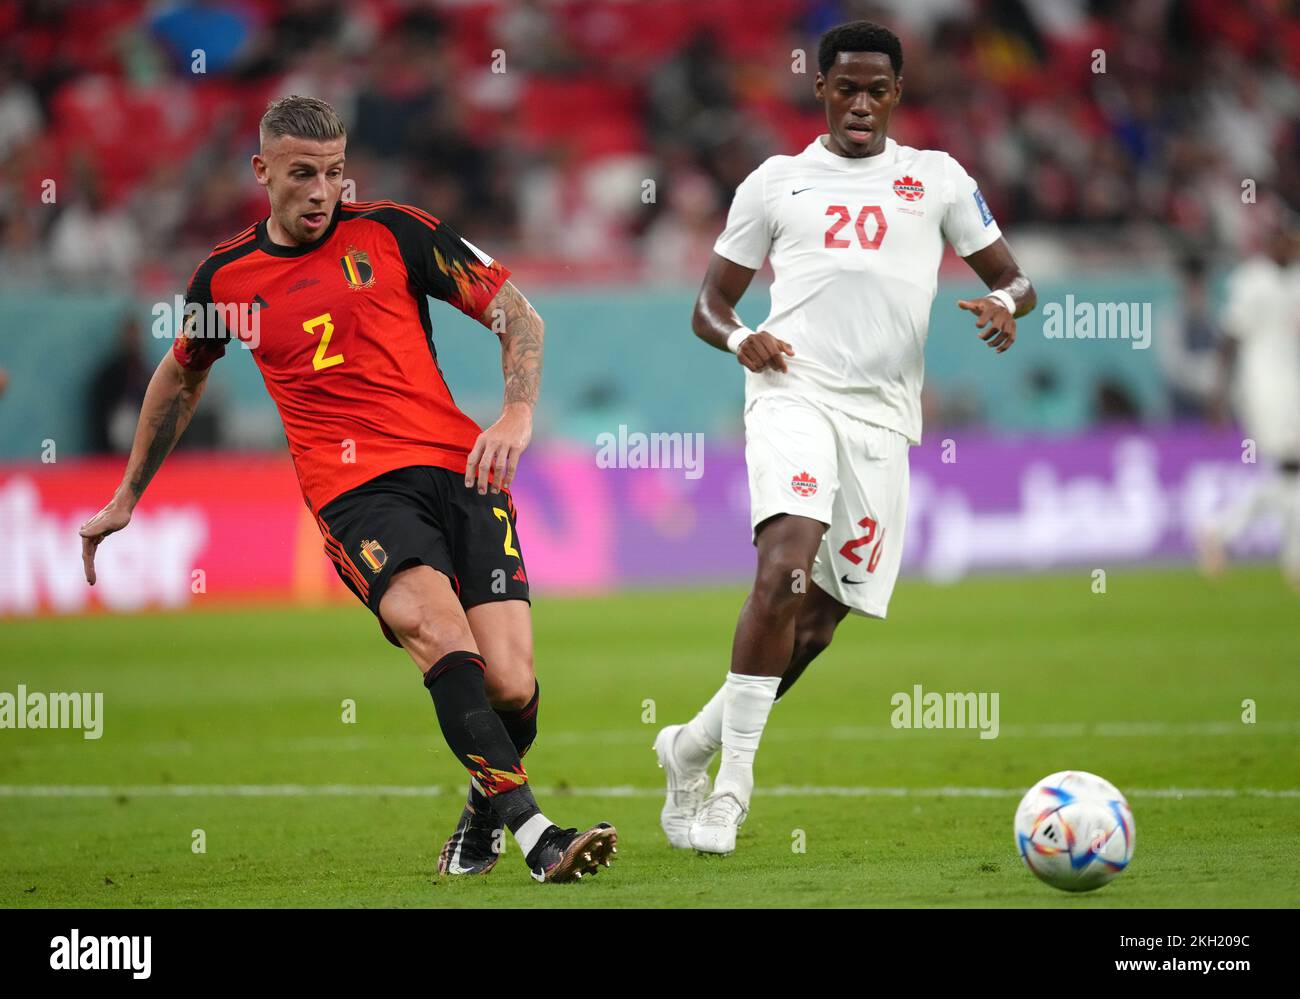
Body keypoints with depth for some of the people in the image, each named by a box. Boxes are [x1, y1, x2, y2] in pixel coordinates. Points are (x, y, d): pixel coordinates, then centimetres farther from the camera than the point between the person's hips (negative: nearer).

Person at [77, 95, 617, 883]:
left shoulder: (394, 232, 7)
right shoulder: (227, 277, 13)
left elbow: (519, 315, 9)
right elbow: (181, 378, 32)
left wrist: (518, 414, -8)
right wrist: (127, 499, 38)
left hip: (455, 466, 0)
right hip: (354, 493, 0)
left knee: (511, 686, -13)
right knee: (436, 628, -31)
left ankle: (486, 809, 21)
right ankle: (536, 833, -36)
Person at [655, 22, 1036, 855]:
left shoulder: (937, 178, 16)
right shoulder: (777, 183, 14)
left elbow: (1013, 278, 18)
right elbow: (709, 306, 17)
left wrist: (1005, 303, -7)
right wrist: (740, 338, -6)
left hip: (882, 413, 3)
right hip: (794, 393, -2)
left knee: (819, 617, 1)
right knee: (786, 567, -26)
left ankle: (694, 746, 23)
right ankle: (731, 783, -22)